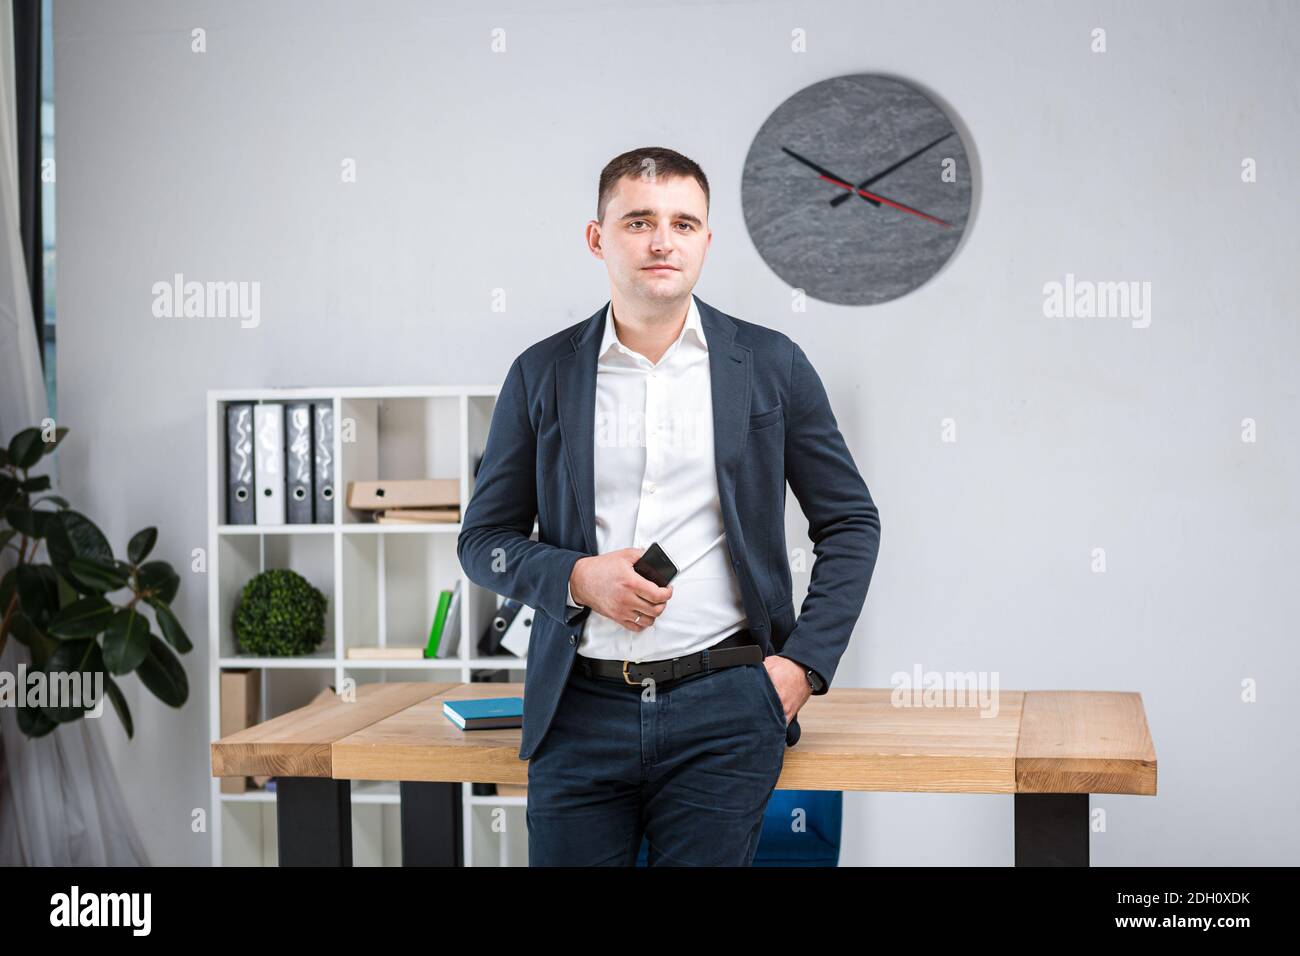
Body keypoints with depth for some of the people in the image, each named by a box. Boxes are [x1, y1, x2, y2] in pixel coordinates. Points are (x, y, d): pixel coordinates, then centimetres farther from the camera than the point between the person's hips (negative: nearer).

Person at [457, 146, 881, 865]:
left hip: (723, 707, -1)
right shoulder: (542, 373, 6)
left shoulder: (770, 364, 5)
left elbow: (850, 522, 9)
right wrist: (577, 577, -9)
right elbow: (484, 537, 10)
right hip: (580, 709, 1)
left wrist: (804, 662, -2)